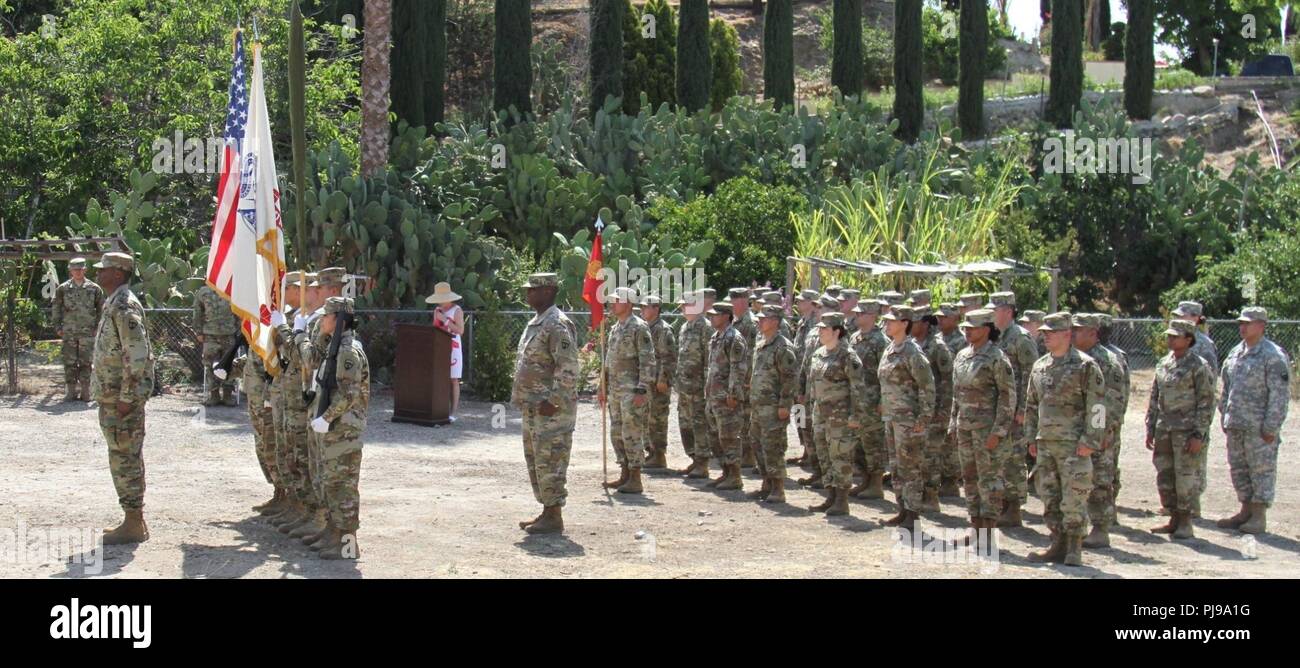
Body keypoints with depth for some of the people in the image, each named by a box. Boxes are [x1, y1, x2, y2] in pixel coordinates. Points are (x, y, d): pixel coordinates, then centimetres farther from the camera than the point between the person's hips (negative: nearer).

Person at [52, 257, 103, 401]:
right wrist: (58, 327, 4)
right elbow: (57, 308, 10)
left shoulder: (94, 289, 4)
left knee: (86, 362, 0)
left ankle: (85, 392, 6)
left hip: (87, 332, -1)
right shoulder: (63, 289, 5)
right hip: (69, 332, 1)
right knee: (69, 362, 1)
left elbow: (101, 309, 10)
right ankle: (71, 391, 7)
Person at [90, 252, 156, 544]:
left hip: (122, 397, -10)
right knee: (126, 459, 13)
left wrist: (126, 397, -23)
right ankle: (134, 520, 19)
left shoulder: (124, 306, -16)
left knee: (125, 458, -6)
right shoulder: (113, 304, 16)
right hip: (112, 396, 10)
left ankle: (134, 525, -2)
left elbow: (137, 354, -23)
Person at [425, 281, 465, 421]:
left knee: (453, 380, -3)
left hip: (453, 348, -6)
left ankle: (452, 413, -3)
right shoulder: (437, 310, 13)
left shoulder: (457, 310, -6)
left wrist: (445, 320, -17)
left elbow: (460, 330, -14)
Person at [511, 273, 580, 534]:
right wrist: (521, 397, 18)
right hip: (532, 408, 10)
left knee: (549, 462, -7)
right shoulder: (535, 323, 17)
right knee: (535, 461, 14)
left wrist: (553, 401, -23)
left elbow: (568, 369, -21)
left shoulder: (558, 325, -15)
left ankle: (554, 517, -2)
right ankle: (547, 512, 21)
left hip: (551, 409, -10)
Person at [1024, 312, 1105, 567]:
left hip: (1073, 445, -6)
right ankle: (1058, 545, 17)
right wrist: (1031, 438, 15)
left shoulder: (1085, 366, -6)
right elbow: (1032, 405, 20)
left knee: (1073, 498, -4)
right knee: (1049, 498, 9)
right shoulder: (1039, 367, 13)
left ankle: (1074, 550, 3)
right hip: (1046, 443, 7)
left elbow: (1097, 406, -9)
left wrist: (1089, 441, -14)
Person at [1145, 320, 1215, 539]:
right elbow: (1154, 398, 17)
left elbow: (1206, 402, -9)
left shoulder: (1198, 366, -7)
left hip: (1186, 430, -7)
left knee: (1186, 477, -2)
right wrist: (1150, 428, 13)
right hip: (1163, 430, 7)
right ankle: (1174, 519, 19)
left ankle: (1185, 523, 6)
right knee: (1164, 476, 9)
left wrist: (1199, 434, -14)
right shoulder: (1163, 363, 12)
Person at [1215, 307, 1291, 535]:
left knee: (1261, 469, -1)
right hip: (1235, 426, 8)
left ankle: (1259, 517, 4)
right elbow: (1226, 389, 21)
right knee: (1239, 469, 13)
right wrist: (1224, 417, 17)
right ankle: (1245, 512, 23)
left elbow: (1280, 394, -13)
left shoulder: (1274, 356, -10)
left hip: (1259, 428, -8)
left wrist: (1271, 426, -15)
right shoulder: (1235, 353, 13)